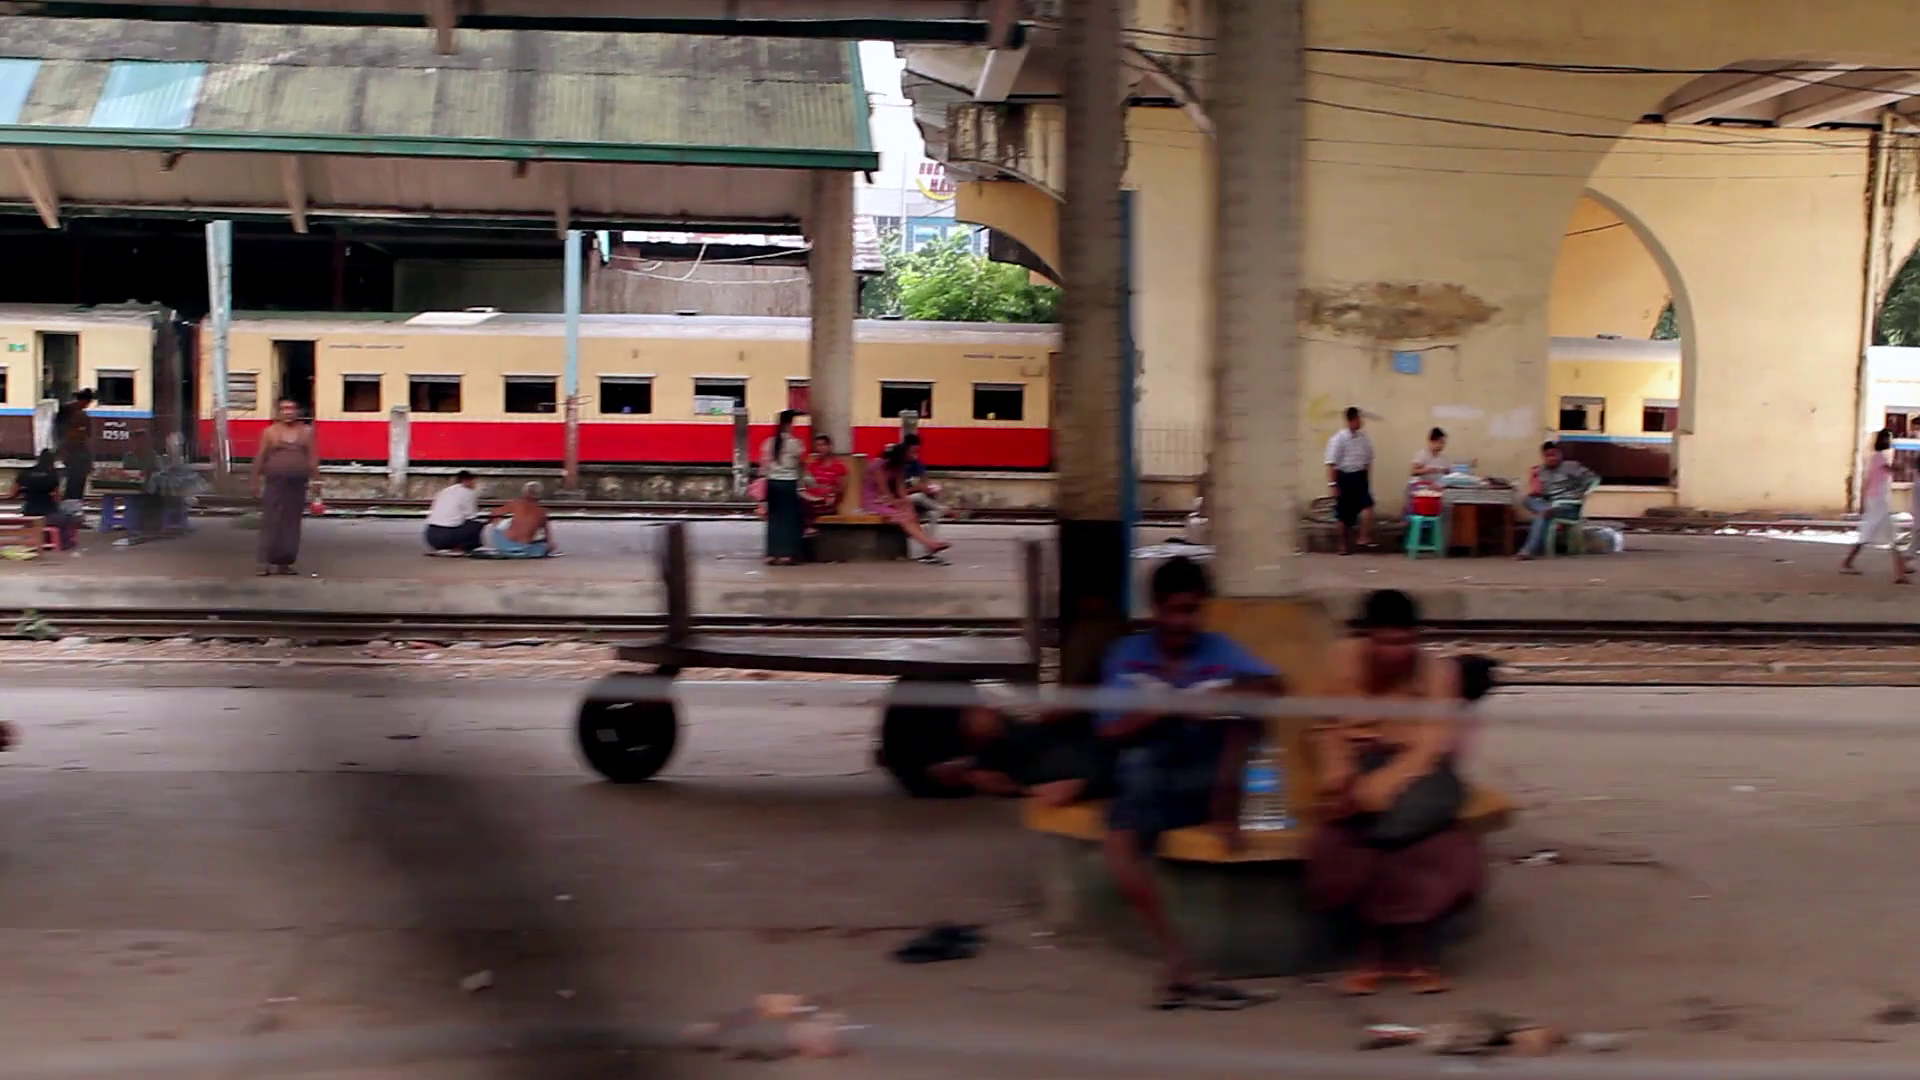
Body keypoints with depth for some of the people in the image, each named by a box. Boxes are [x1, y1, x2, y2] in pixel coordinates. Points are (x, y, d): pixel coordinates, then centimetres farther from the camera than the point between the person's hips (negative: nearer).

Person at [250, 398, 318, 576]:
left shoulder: (306, 432, 9)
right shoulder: (270, 432, 5)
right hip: (275, 483, -2)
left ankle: (285, 562, 10)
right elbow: (260, 458, 4)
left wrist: (316, 480, 0)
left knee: (291, 523, 4)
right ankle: (266, 561, -7)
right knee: (271, 522, -6)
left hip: (298, 484, 2)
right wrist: (256, 482, 1)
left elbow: (313, 458, 7)